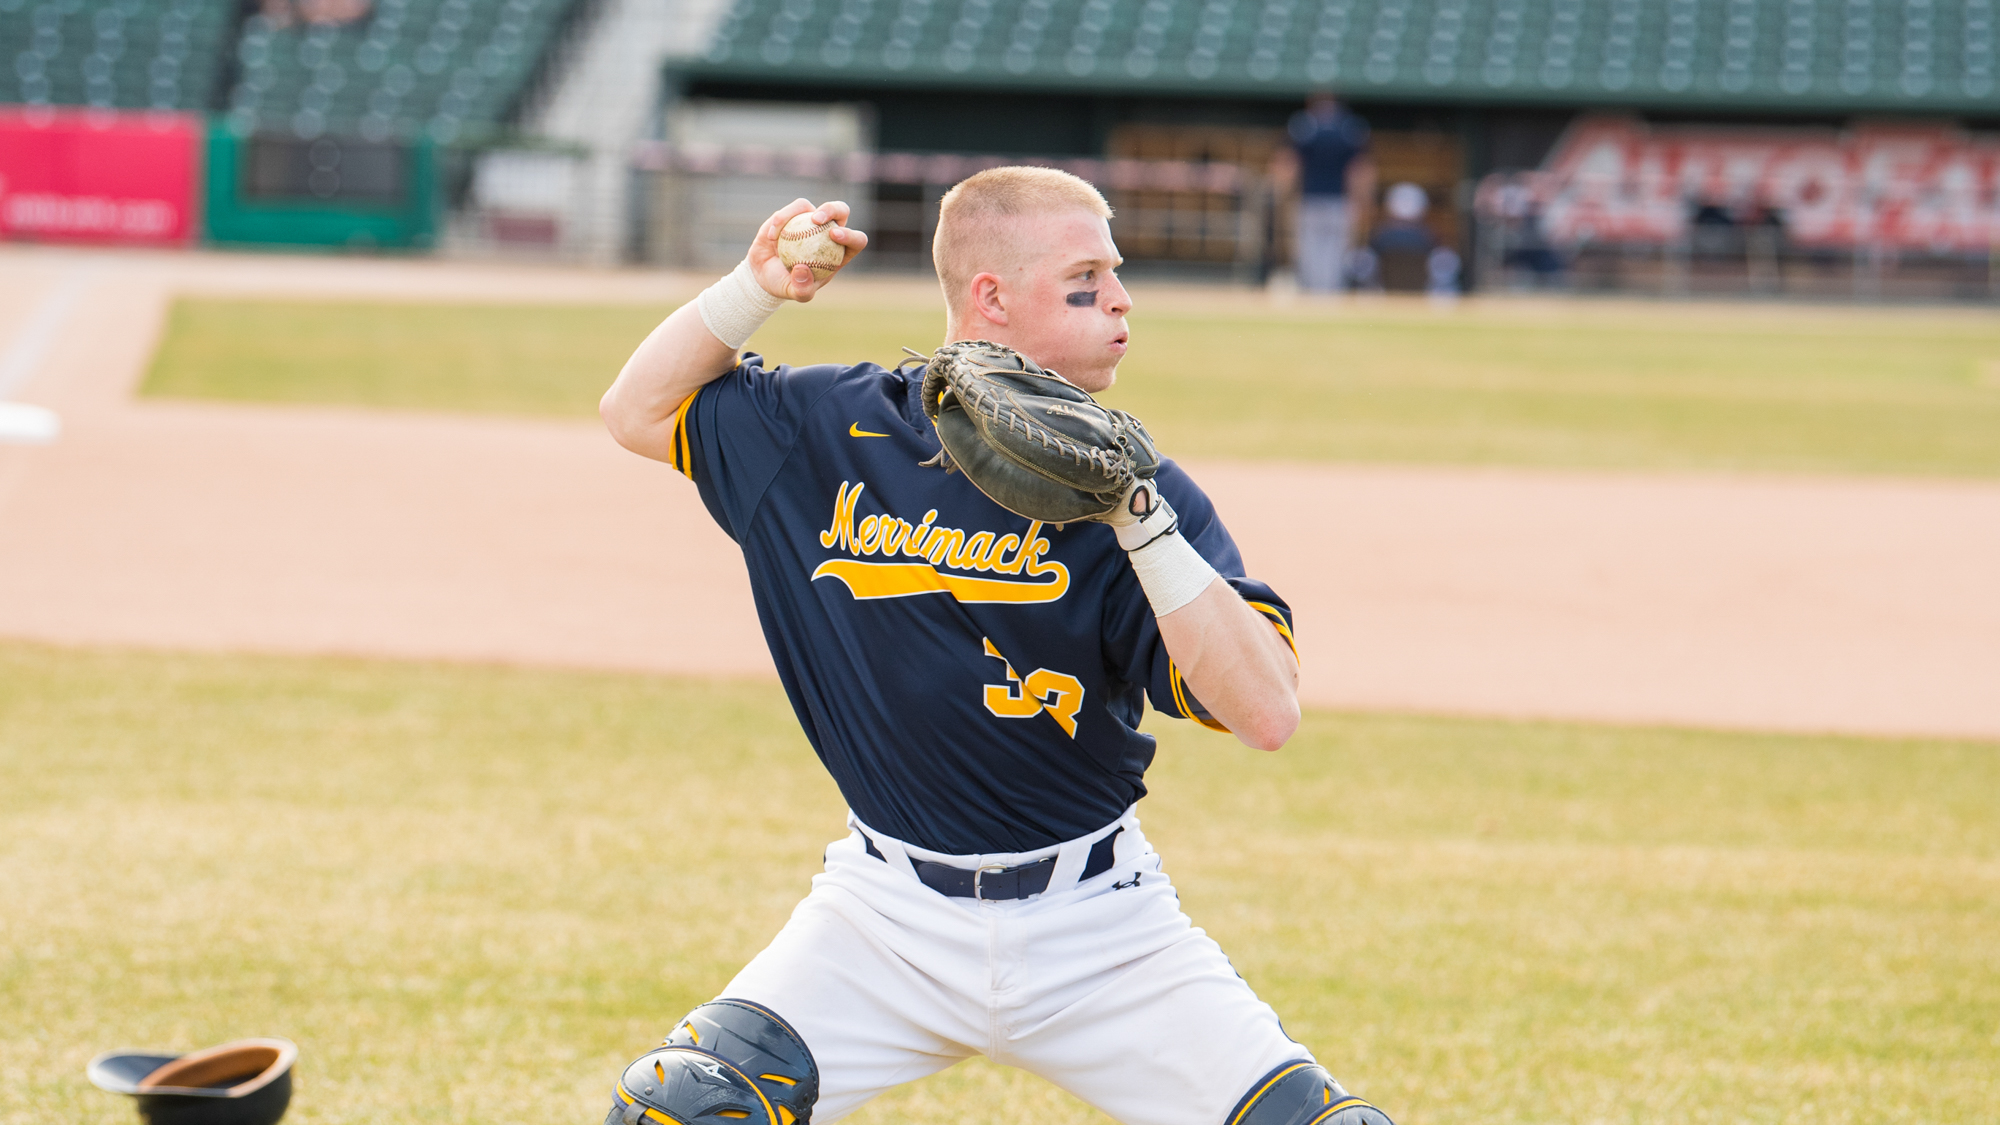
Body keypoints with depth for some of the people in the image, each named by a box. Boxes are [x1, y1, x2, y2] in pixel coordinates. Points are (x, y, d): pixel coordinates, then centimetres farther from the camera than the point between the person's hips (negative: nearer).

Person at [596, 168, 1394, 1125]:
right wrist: (756, 289, -4)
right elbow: (638, 410, 11)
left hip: (1099, 929, 0)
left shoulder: (1133, 487, -7)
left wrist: (1143, 525, -27)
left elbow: (1268, 714, -17)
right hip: (889, 919, 1)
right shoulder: (831, 431, -1)